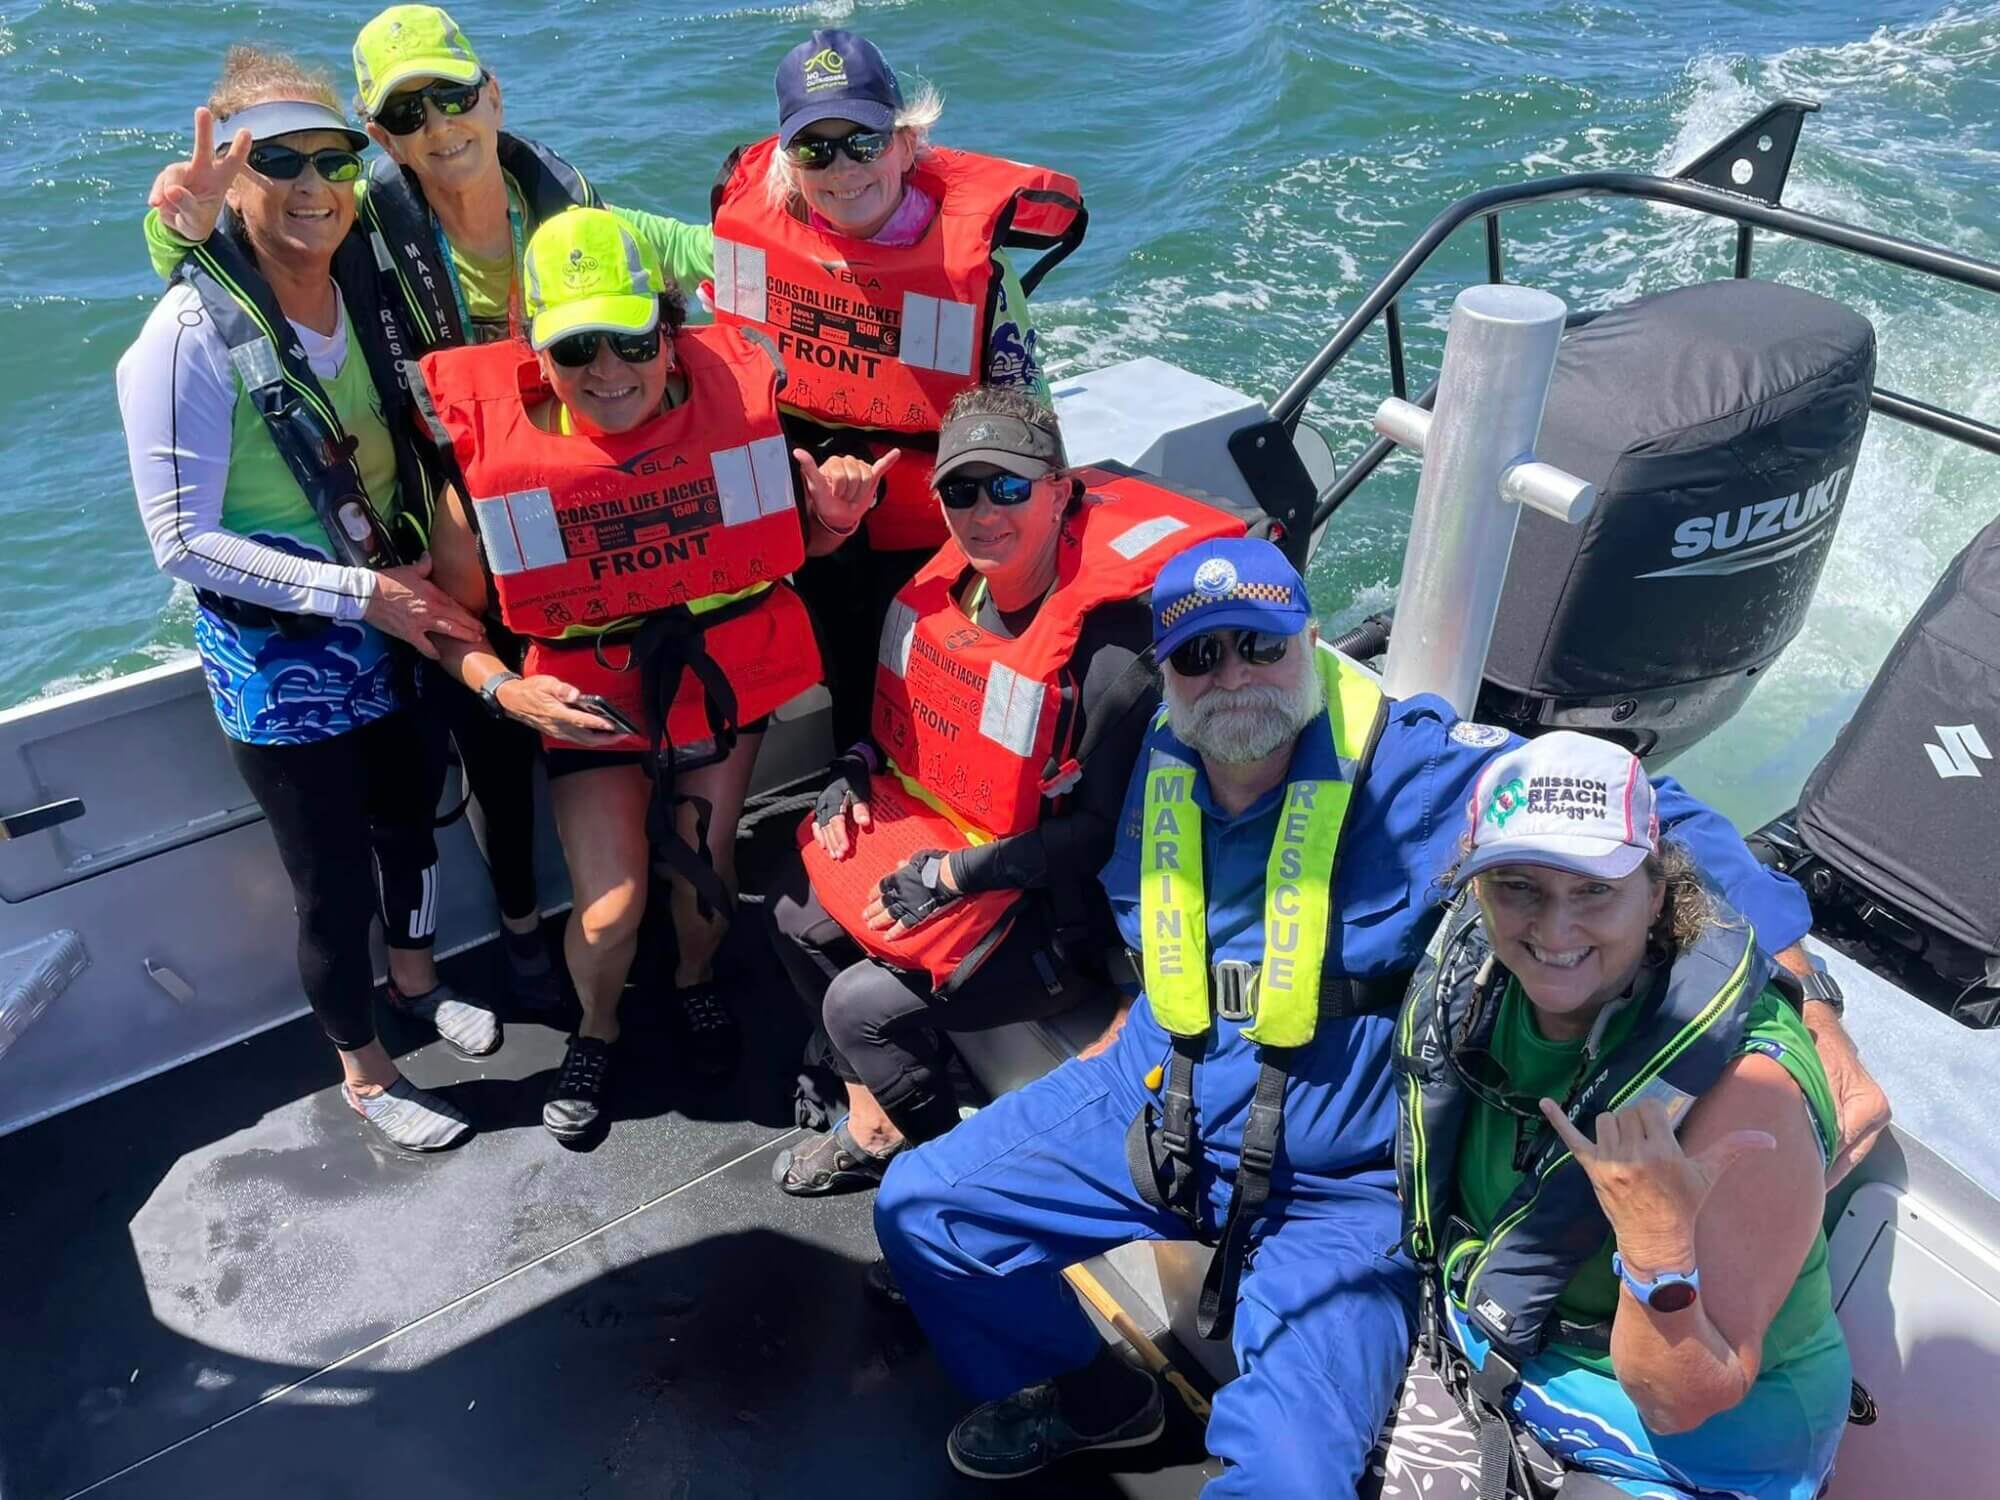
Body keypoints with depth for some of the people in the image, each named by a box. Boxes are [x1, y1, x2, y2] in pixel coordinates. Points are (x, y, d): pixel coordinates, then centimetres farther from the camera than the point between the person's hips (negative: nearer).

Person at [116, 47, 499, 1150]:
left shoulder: (366, 286, -2)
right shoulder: (191, 336, -21)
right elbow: (181, 539, -19)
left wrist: (417, 576, -1)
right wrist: (358, 592, -24)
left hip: (393, 623, 6)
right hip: (278, 657, -6)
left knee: (408, 821, 24)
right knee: (335, 885, 8)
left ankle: (415, 979, 53)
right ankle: (363, 1075, 33)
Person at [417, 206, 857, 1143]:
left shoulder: (735, 399, -14)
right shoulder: (491, 451, -19)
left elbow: (784, 540, 3)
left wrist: (834, 515, -19)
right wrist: (505, 690, -27)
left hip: (725, 673, 2)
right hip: (591, 699, -2)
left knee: (704, 868, 15)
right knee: (611, 910, -4)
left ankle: (696, 981, 52)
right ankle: (596, 1032, 33)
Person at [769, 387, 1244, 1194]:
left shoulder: (1107, 648, -29)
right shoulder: (950, 586, -3)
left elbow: (1101, 830, -25)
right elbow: (905, 710, 17)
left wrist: (954, 874, -24)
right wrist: (856, 773, 0)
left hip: (1053, 910, -8)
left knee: (863, 1003, -15)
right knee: (801, 915, 8)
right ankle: (872, 1126, 24)